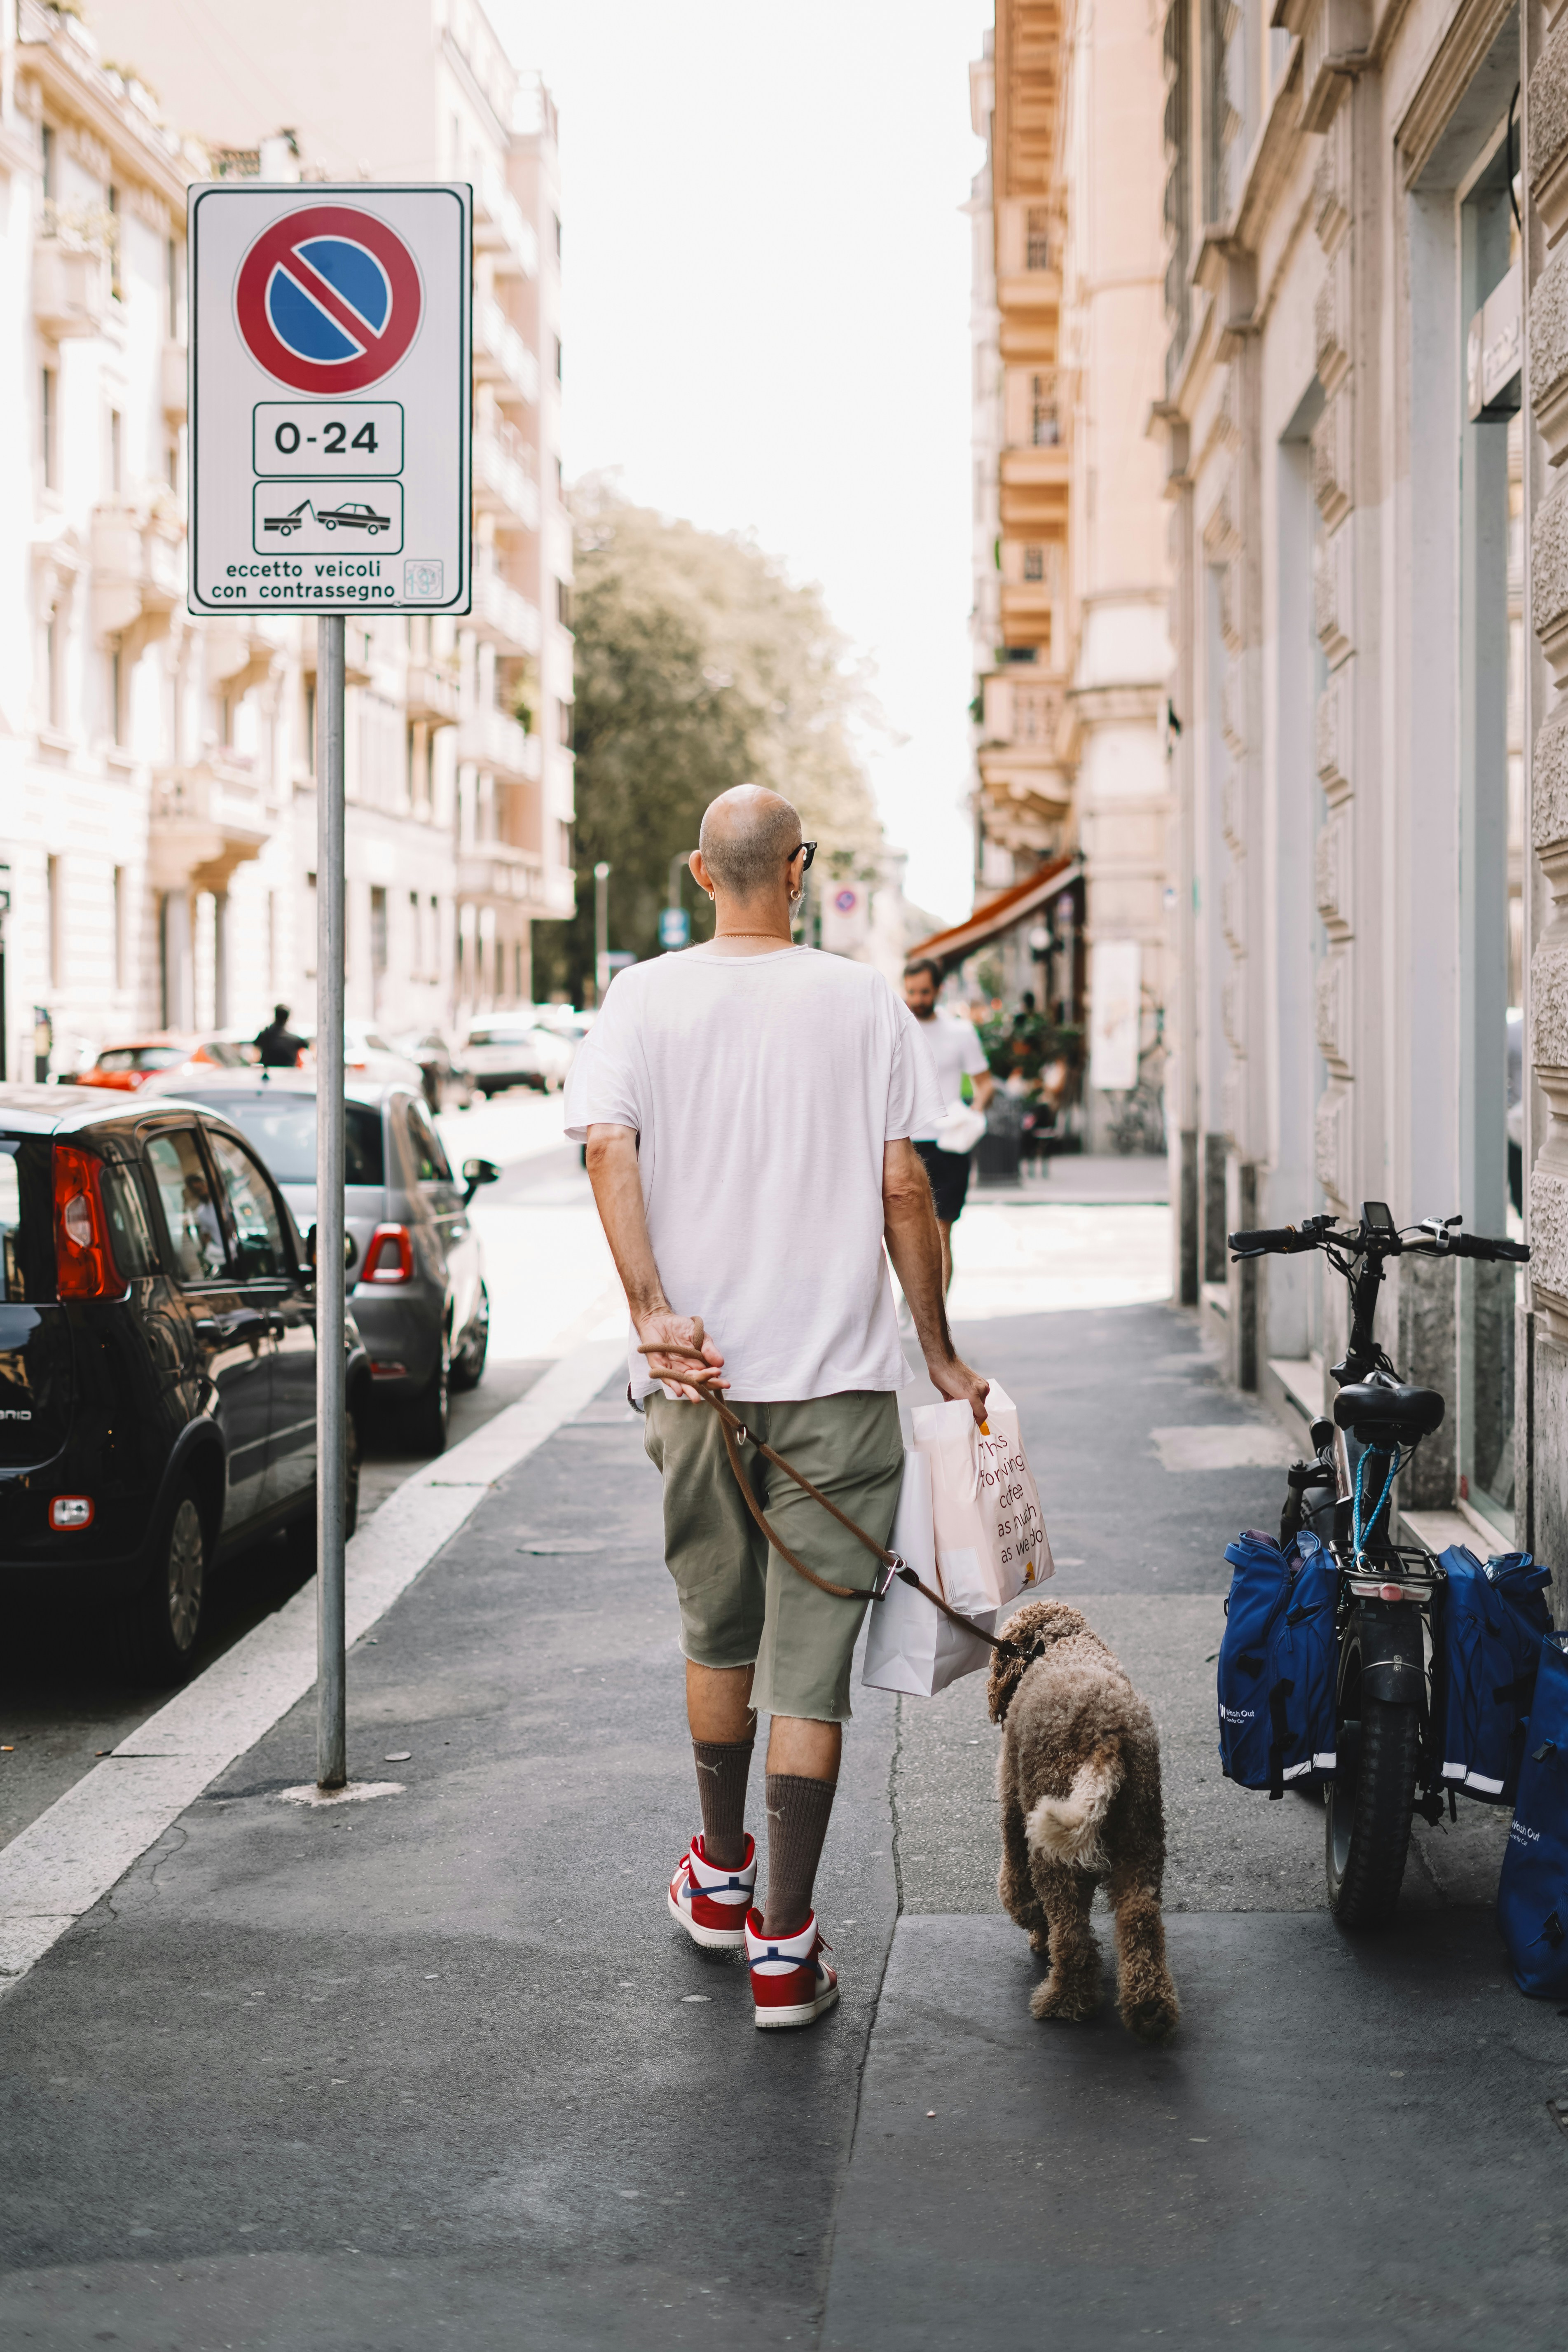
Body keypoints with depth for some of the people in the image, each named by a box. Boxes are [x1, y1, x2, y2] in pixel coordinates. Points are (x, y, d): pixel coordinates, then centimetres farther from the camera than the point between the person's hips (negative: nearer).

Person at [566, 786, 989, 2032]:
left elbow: (608, 1147, -12)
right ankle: (785, 1943, -2)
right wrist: (942, 1356, 7)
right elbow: (903, 1190, -2)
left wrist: (655, 1310, -18)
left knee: (716, 1632, 20)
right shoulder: (865, 1003, 0)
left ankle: (721, 1875, 36)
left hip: (696, 1373, 2)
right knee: (810, 1659, 0)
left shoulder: (644, 998, 3)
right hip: (840, 1372, -2)